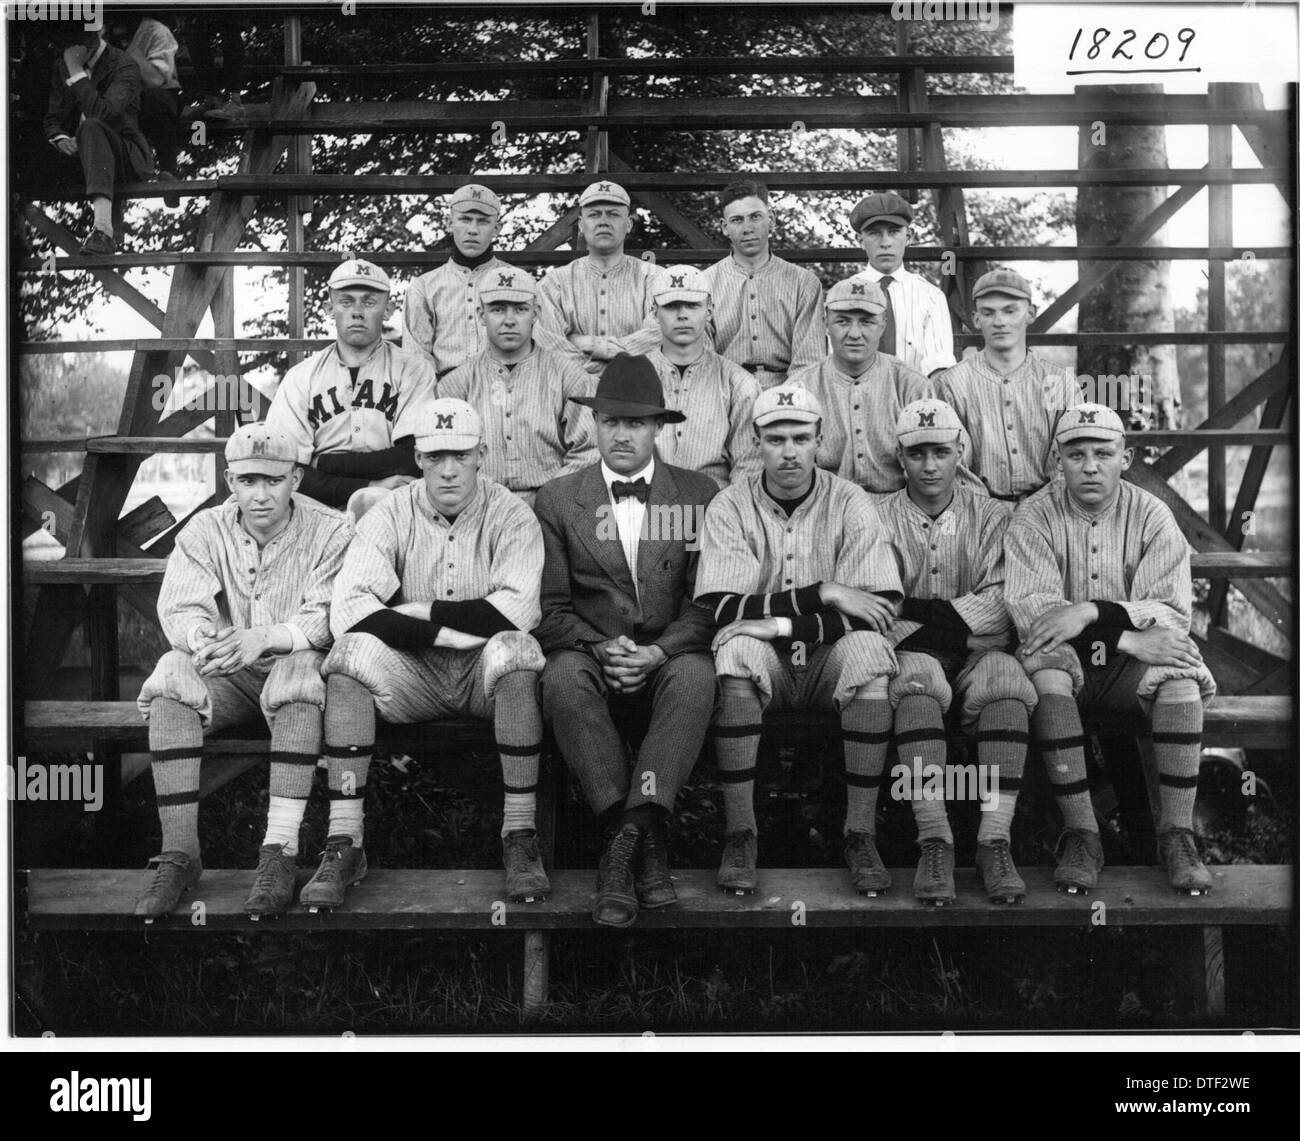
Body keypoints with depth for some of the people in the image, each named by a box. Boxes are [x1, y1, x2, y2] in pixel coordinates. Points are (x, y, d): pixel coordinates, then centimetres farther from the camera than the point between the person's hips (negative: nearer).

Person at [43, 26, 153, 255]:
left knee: (92, 127, -37)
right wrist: (61, 139, -13)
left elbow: (102, 113, -25)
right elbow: (52, 119, 9)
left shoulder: (125, 66, -9)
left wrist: (77, 73, -23)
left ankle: (103, 227, -52)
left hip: (129, 159, -6)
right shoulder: (61, 67, 10)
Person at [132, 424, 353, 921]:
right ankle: (179, 853, -27)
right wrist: (203, 639, -32)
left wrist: (266, 638, -35)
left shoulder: (329, 531, -6)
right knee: (171, 675, -27)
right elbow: (179, 608, -7)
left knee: (300, 670, -37)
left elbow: (328, 617, -17)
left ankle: (280, 852, -37)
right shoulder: (204, 532, 4)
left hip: (297, 665, -3)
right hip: (226, 676, 3)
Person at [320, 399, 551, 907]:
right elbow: (348, 611, -15)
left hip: (485, 674, -1)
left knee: (516, 650, -33)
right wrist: (466, 626, -20)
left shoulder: (512, 517, -3)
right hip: (413, 674, 2)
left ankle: (520, 836, -24)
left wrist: (416, 611, -16)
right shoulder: (389, 516, 0)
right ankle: (344, 843, -24)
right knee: (351, 651, -26)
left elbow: (517, 610, -20)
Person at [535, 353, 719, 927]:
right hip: (590, 654, 1)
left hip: (669, 658, 0)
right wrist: (601, 648, -14)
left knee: (696, 676, -34)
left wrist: (658, 651, -15)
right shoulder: (558, 499, 10)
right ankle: (644, 842, -33)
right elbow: (549, 607, 4)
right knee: (564, 677, -33)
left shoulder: (700, 494, 9)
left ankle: (627, 837, -36)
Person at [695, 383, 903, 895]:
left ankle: (861, 831, -20)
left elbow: (881, 610, -11)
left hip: (828, 659, 0)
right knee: (735, 650, -32)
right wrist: (823, 594, -20)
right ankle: (740, 833, -23)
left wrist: (781, 625, -19)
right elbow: (721, 609, -15)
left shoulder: (850, 503, -2)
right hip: (763, 661, 0)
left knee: (868, 650, -31)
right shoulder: (729, 507, -2)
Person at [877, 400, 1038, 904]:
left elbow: (1001, 602, -2)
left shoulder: (993, 516, 12)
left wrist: (918, 609, -11)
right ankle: (933, 842, -38)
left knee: (1006, 681, -32)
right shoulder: (880, 518, 11)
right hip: (910, 651, -1)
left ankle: (994, 841, -34)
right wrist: (911, 636, -16)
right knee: (916, 679, -35)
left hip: (979, 649, 1)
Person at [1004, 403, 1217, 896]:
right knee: (1045, 668, -33)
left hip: (1129, 666, 1)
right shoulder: (1034, 517, -3)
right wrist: (1131, 638, -24)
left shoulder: (1152, 516, 0)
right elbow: (1030, 609, -16)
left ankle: (1177, 834, -21)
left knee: (1181, 678, -29)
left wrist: (1092, 612, -27)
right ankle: (1081, 834, -28)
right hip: (1067, 657, -1)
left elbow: (1172, 613, -9)